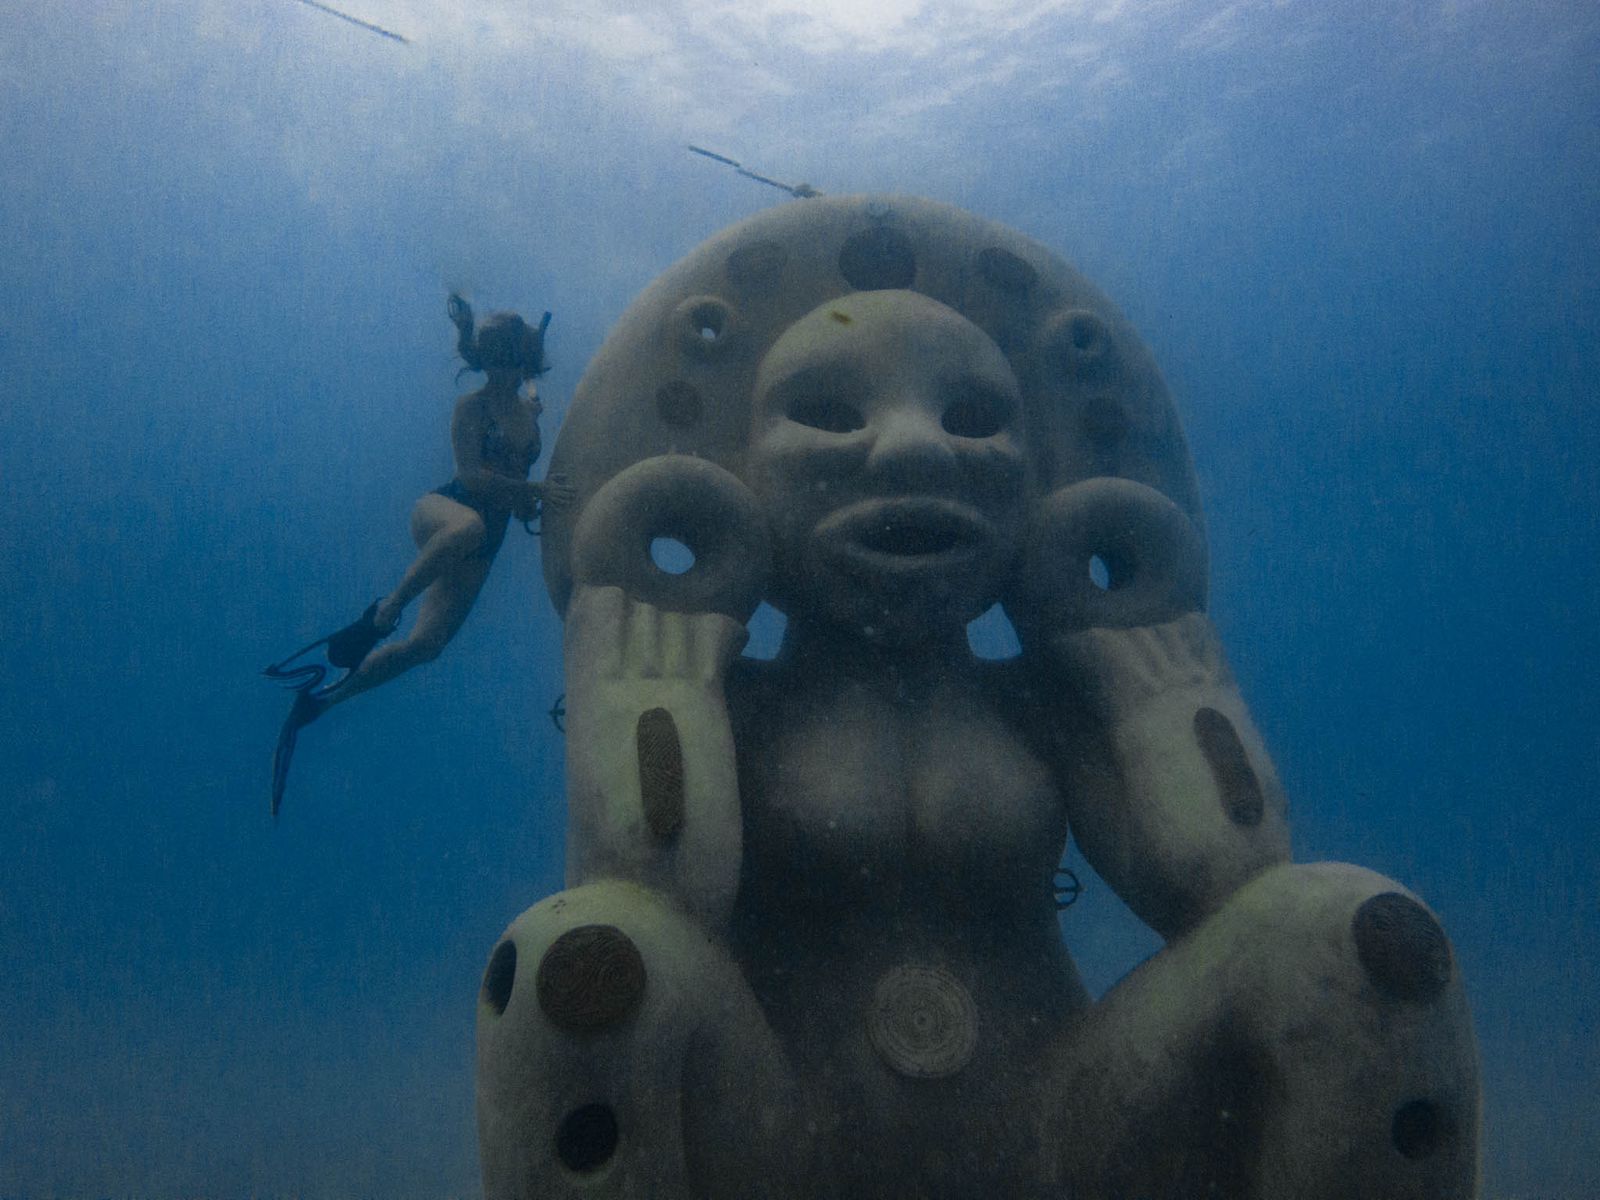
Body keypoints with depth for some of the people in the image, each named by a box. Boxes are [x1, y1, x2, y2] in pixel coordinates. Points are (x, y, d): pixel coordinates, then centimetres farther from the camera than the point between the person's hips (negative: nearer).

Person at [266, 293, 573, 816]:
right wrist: (533, 489, -23)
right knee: (470, 525, -46)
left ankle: (320, 697, 13)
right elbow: (471, 473, -14)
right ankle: (380, 615, -31)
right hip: (440, 510, -6)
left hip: (483, 543, 6)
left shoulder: (531, 409, 13)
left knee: (427, 644, -5)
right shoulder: (471, 407, -4)